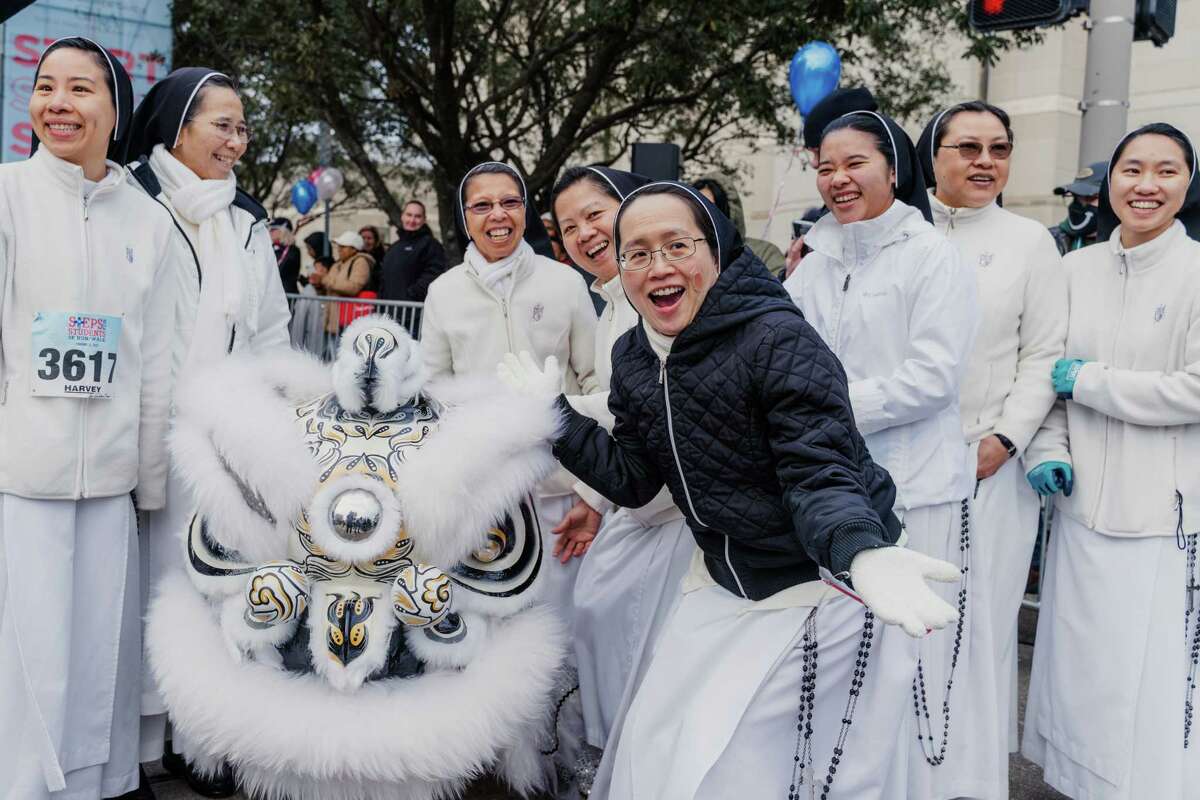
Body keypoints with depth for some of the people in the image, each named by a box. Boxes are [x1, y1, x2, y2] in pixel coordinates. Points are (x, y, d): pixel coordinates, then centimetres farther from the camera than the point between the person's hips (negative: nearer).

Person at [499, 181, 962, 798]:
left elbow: (821, 477, -28)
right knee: (658, 747, 14)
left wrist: (865, 556, -48)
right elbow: (632, 480, 5)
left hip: (823, 587, -6)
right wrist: (551, 412, 0)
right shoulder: (632, 357, 0)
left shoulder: (779, 340, -23)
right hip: (722, 580, 7)